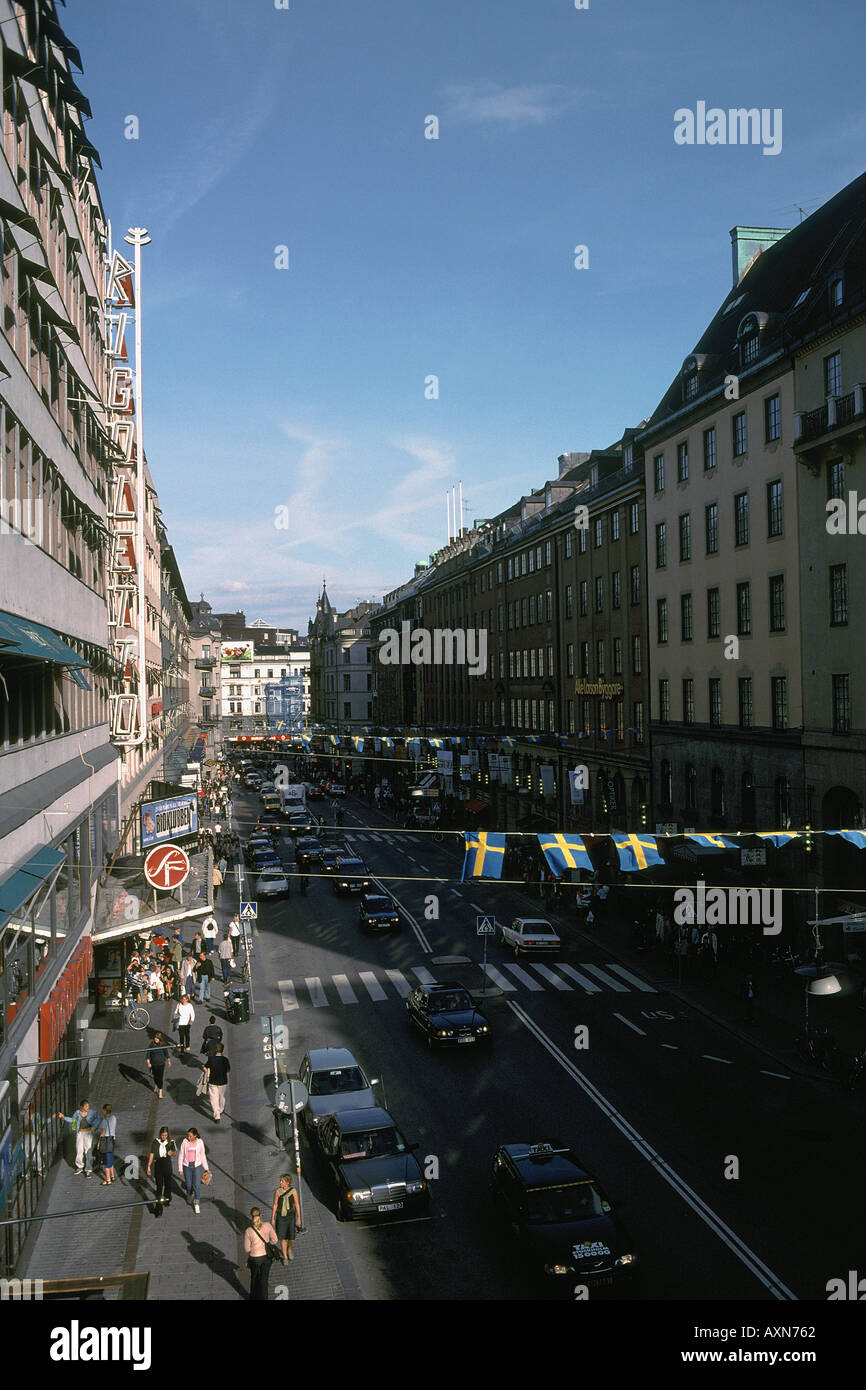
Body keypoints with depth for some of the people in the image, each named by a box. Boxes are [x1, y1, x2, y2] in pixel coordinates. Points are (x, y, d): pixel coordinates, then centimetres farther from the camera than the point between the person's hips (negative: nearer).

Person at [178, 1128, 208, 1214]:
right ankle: (189, 1194, 44)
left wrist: (206, 1168, 8)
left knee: (197, 1185, -8)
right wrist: (180, 1168, -2)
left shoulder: (200, 1142, -6)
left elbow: (203, 1155, 4)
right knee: (188, 1185, 11)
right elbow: (181, 1155, -1)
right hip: (187, 1166, 1)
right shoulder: (185, 1142, -8)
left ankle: (196, 1204, 2)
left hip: (197, 1165, -1)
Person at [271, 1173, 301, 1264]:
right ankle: (285, 1257, 23)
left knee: (291, 1238, 2)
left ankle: (289, 1250, 36)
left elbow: (297, 1205, -4)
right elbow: (275, 1205, -3)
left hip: (291, 1216, 0)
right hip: (280, 1216, 0)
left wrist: (299, 1218, -2)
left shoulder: (293, 1191, -13)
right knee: (282, 1238, 3)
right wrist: (272, 1218, 0)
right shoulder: (278, 1191, -12)